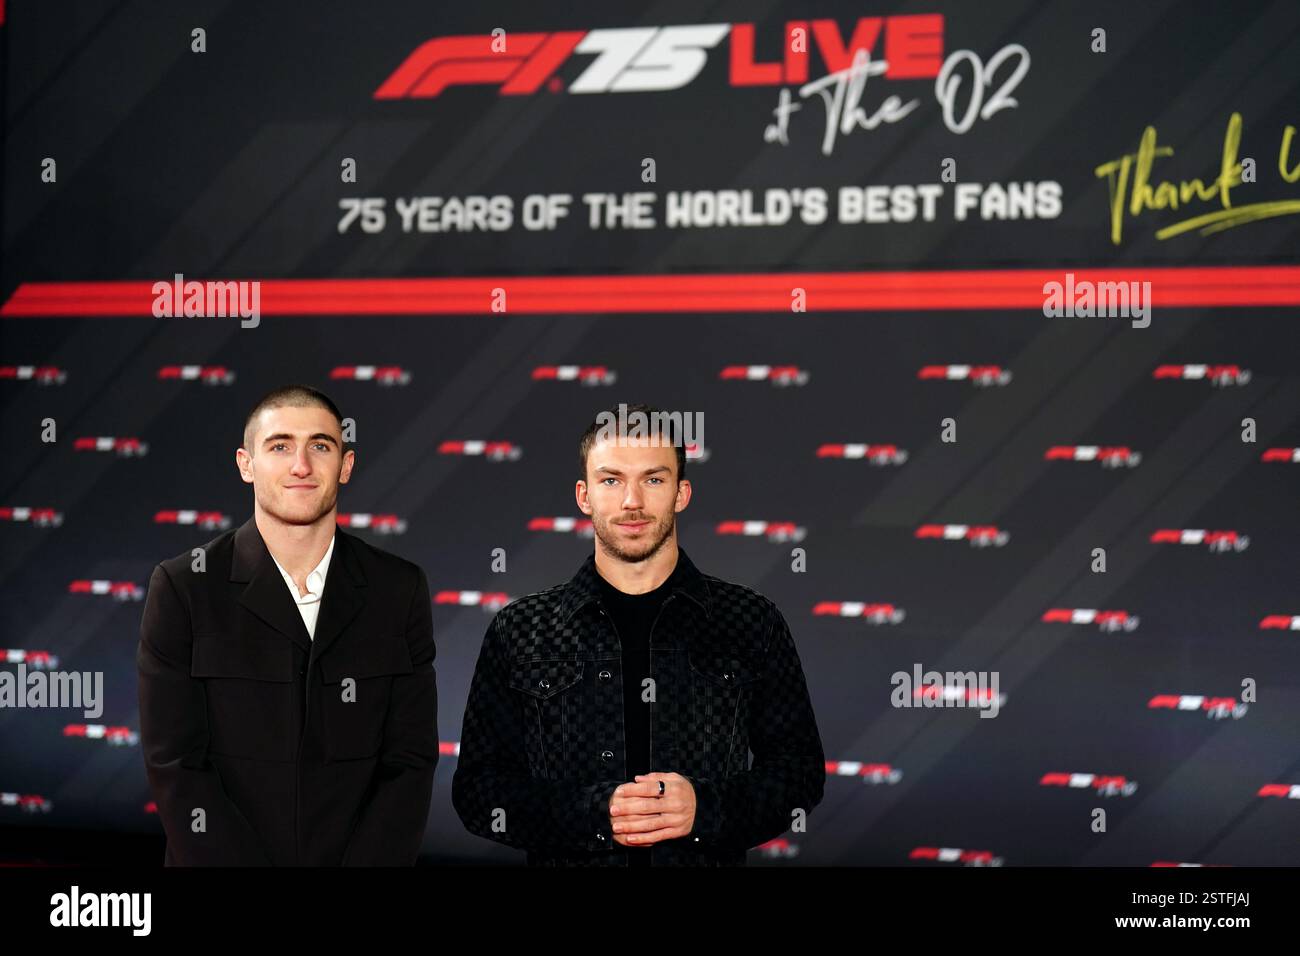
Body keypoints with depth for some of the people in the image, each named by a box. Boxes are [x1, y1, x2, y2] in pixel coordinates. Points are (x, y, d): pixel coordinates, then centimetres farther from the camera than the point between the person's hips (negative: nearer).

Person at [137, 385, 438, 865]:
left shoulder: (400, 591, -1)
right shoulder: (182, 589, -7)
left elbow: (410, 761, -3)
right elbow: (175, 767, -11)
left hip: (359, 858, 2)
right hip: (222, 861, -2)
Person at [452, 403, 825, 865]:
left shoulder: (753, 622, 0)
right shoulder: (518, 631, -1)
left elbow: (801, 768, 0)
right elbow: (477, 787, -3)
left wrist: (705, 808, -18)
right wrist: (595, 813, -18)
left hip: (712, 857, 0)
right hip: (567, 860, 0)